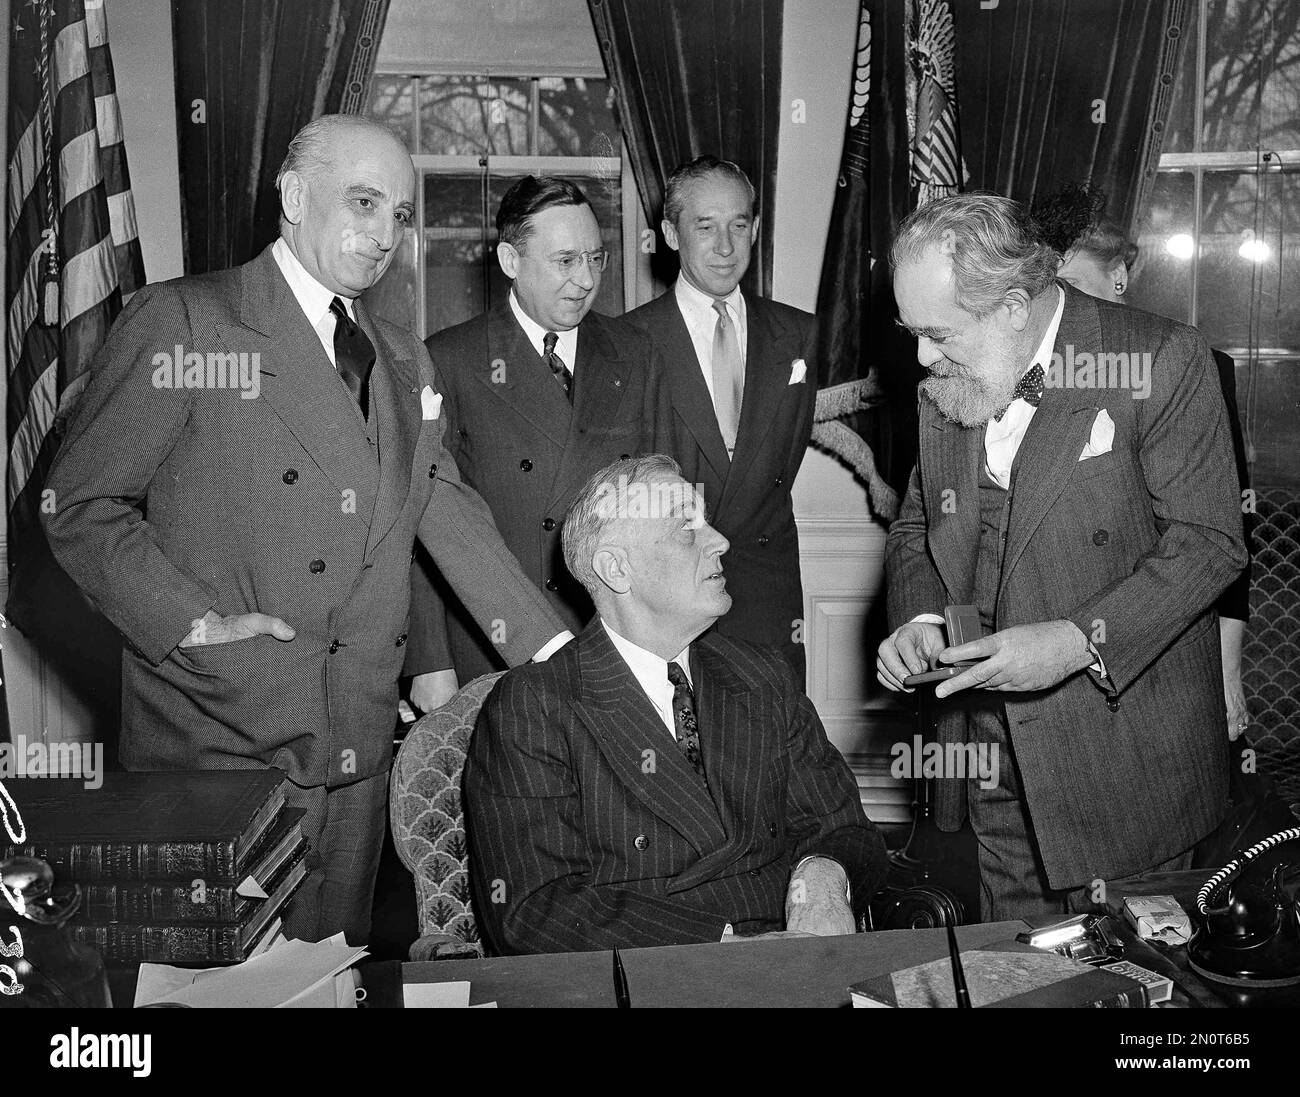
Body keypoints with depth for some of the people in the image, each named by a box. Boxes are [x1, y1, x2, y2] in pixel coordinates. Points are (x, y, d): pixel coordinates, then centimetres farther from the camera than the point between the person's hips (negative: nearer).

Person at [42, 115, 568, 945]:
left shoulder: (403, 359, 14)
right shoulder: (179, 322, -5)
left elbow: (452, 515, 14)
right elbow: (82, 506, -6)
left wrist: (560, 655, 7)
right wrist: (192, 624, -16)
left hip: (361, 743, 6)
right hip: (222, 738, -5)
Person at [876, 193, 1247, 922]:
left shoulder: (1161, 361, -12)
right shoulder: (944, 391, 7)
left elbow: (1208, 542, -14)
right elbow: (916, 528, 17)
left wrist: (1078, 640, -23)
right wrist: (918, 619, -4)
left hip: (1125, 743, -5)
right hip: (991, 750, 5)